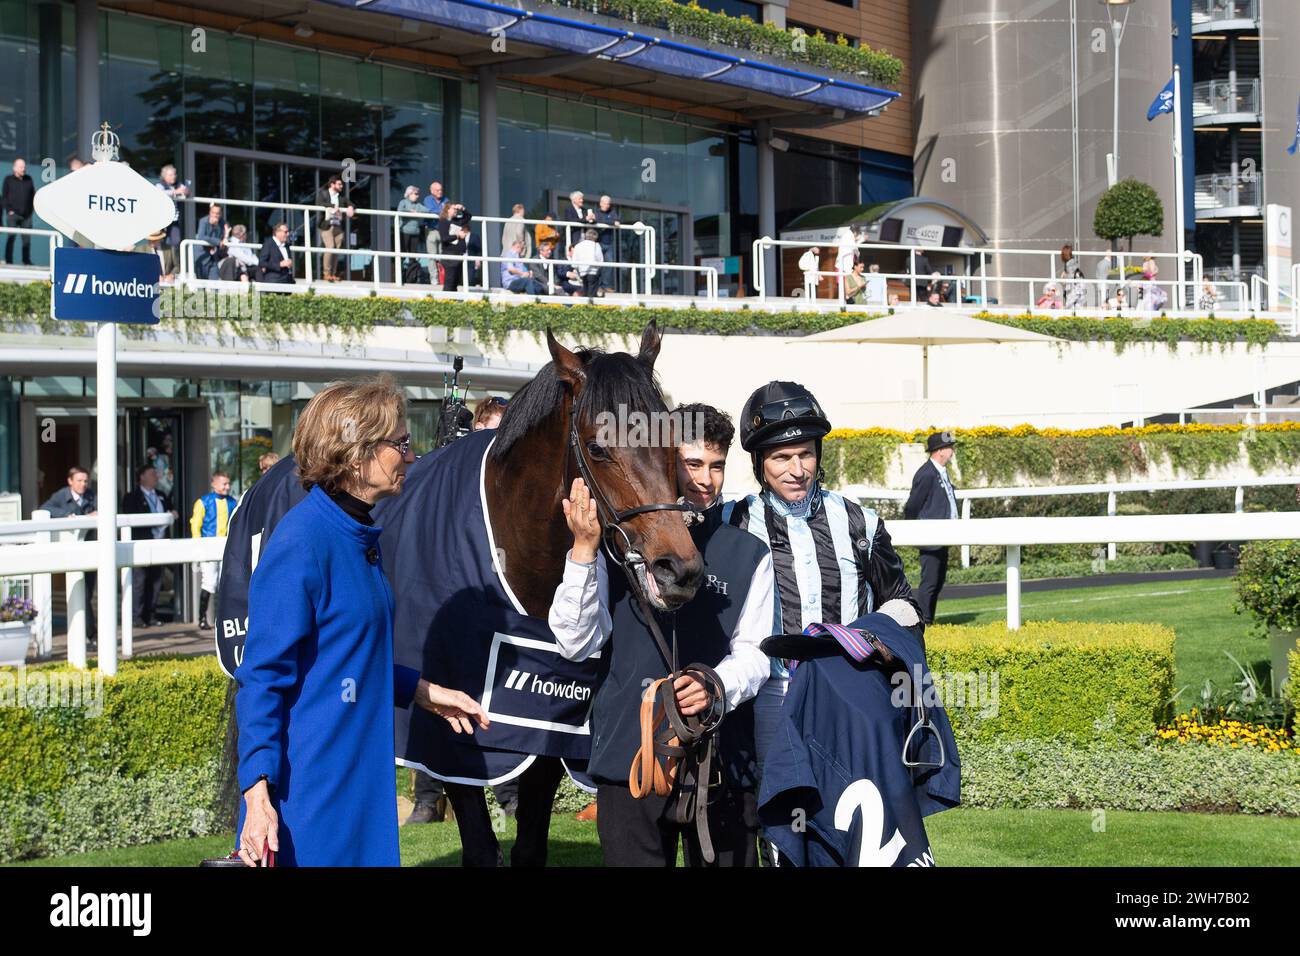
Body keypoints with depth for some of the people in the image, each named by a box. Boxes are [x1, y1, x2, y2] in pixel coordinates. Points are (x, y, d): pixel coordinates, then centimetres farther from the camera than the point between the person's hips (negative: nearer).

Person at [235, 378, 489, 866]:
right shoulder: (301, 542, -18)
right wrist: (257, 794, -24)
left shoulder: (359, 535, 10)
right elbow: (262, 677, -19)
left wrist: (422, 691, 21)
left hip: (361, 784, 9)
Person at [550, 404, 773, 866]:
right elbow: (576, 644, -3)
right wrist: (583, 550, -13)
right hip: (629, 755, 0)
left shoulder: (748, 554, 6)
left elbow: (754, 652, 1)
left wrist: (716, 687, -21)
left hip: (721, 760, 1)